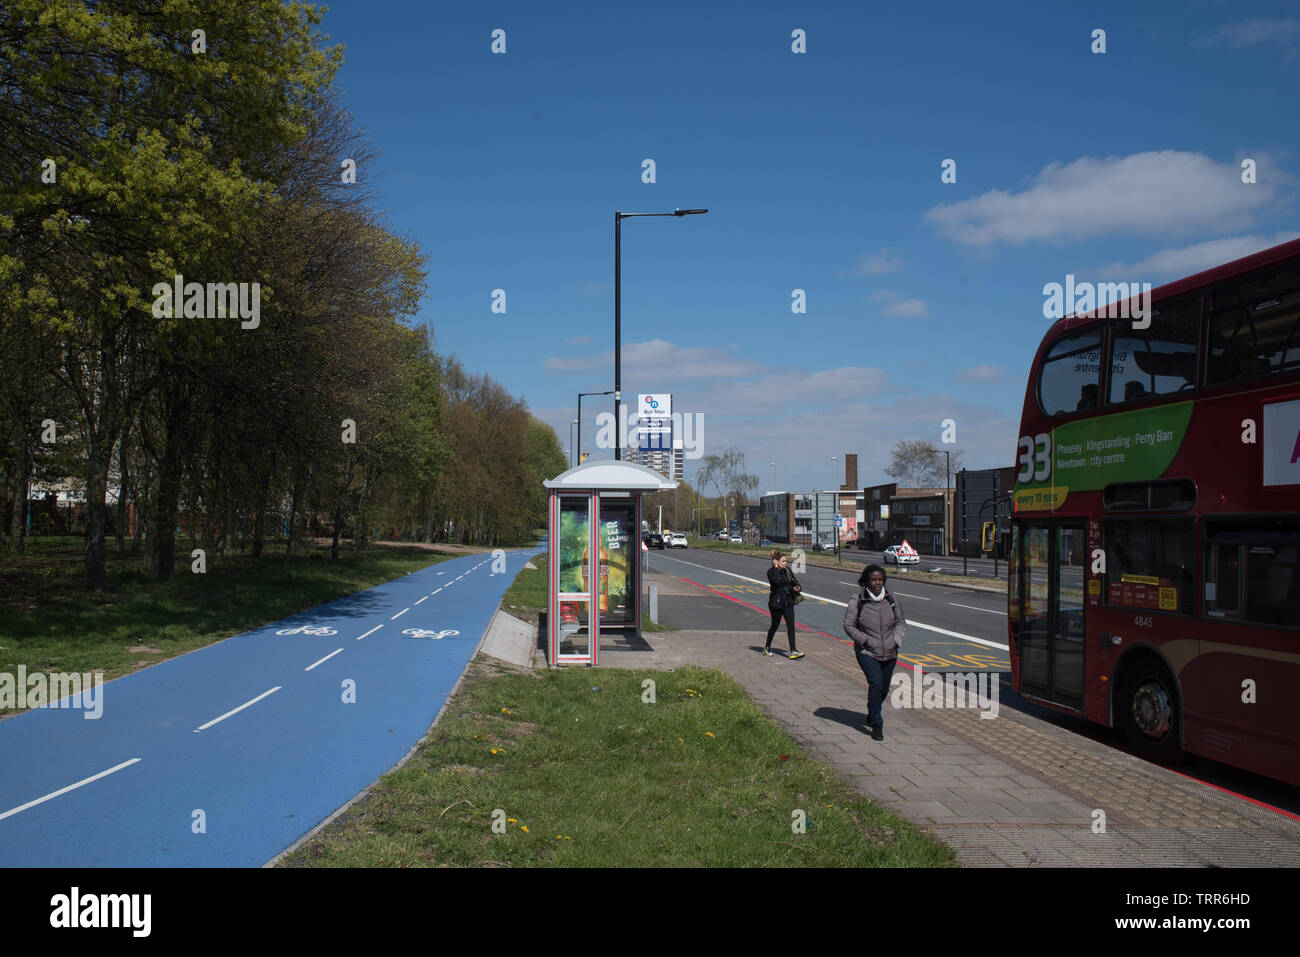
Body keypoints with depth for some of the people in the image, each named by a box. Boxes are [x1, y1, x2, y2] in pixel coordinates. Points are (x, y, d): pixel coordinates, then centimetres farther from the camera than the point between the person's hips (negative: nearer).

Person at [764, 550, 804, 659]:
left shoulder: (787, 571, 7)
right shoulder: (771, 572, -10)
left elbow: (795, 583, 19)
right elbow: (775, 581, -30)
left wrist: (795, 588, -3)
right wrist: (776, 567, -24)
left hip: (788, 602, 5)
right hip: (776, 603, -5)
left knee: (791, 625, -4)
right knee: (774, 626, 7)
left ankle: (793, 651, -5)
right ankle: (767, 647, 28)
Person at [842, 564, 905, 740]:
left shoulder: (890, 599, 3)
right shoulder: (857, 601, -9)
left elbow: (901, 621, 16)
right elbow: (848, 626, -5)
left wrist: (896, 639, 1)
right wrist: (865, 640, -13)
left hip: (889, 653, 4)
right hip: (867, 653, -4)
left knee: (884, 688, 13)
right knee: (876, 684, -19)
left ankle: (872, 714, 41)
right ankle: (876, 724, -10)